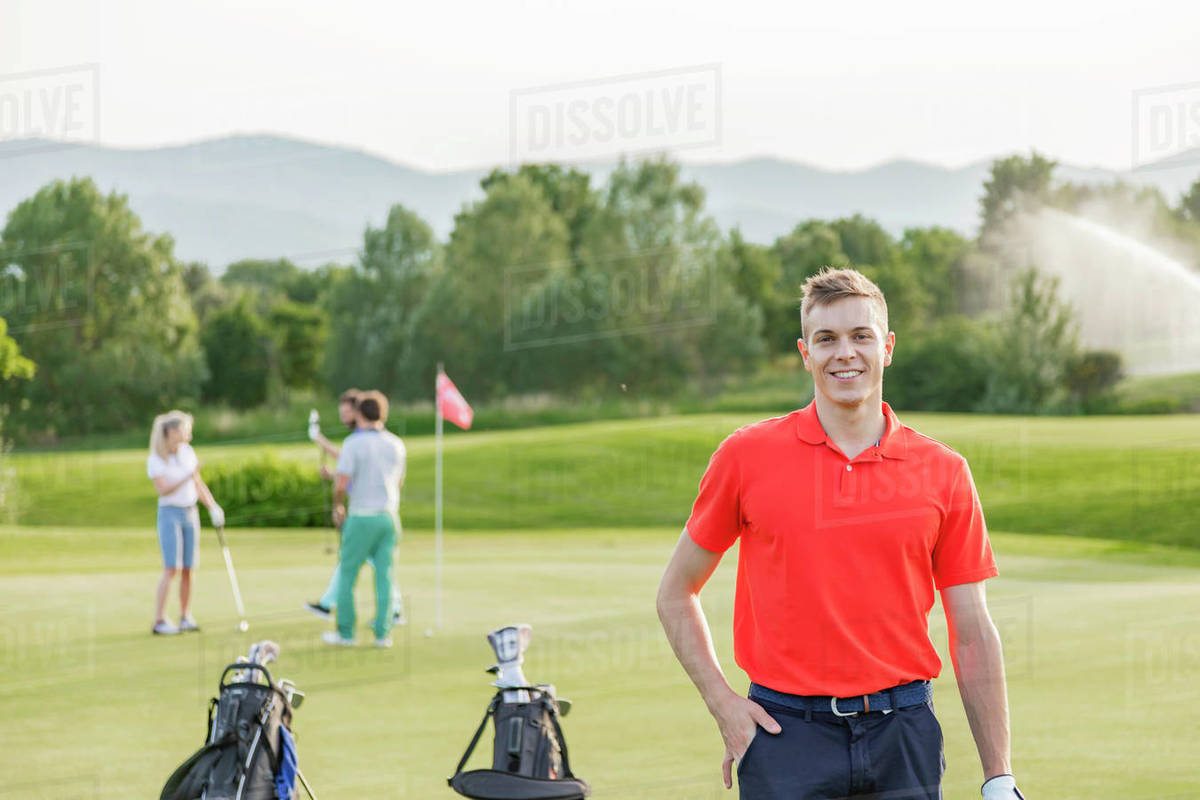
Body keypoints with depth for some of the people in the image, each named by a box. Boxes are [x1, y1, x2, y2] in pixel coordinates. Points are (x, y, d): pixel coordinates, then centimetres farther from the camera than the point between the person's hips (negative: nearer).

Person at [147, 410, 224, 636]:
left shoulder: (187, 452, 7)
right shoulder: (155, 459, -9)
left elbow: (198, 484, 14)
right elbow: (163, 490, -18)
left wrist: (213, 507, 5)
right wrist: (187, 477, -27)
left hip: (190, 513, 5)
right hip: (170, 513, -5)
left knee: (187, 569, 4)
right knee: (171, 568, -14)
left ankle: (185, 618, 10)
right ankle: (159, 621, -13)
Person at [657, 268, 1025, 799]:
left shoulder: (943, 472, 4)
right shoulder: (746, 456, 1)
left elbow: (973, 636, 6)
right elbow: (676, 593, 10)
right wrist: (723, 704, -2)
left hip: (902, 735, 1)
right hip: (788, 735, -1)